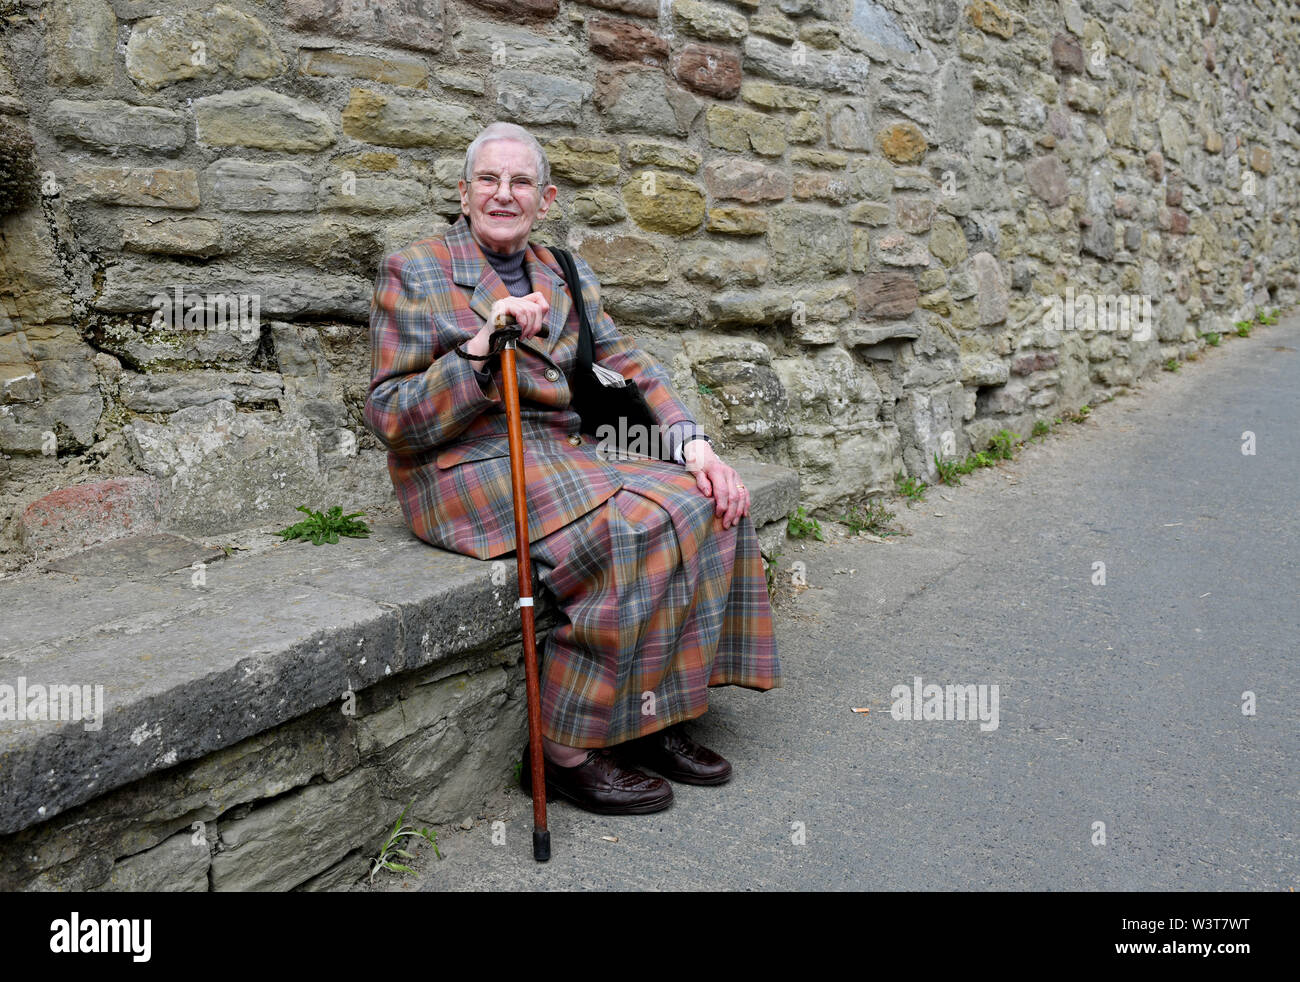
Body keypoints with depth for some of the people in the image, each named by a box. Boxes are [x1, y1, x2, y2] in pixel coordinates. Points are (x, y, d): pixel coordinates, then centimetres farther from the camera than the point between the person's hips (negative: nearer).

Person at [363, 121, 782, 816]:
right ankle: (564, 750, -15)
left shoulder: (565, 276, 18)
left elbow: (626, 367, 9)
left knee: (710, 503, -12)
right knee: (641, 525, -27)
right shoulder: (413, 272, 0)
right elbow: (389, 419, -8)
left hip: (565, 459, 7)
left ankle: (650, 720, -4)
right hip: (470, 471, -6)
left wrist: (692, 442, -8)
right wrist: (480, 349, -21)